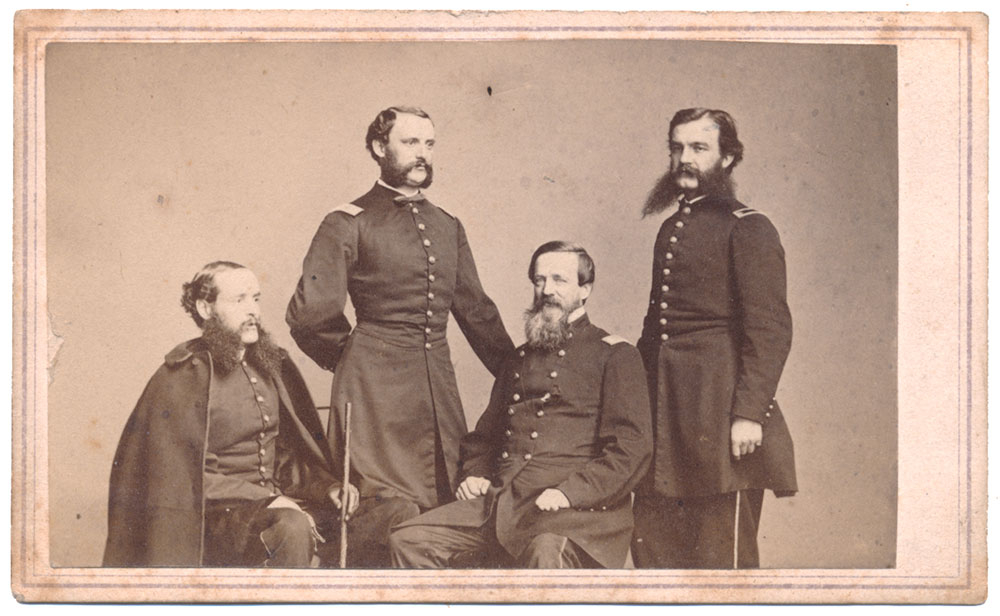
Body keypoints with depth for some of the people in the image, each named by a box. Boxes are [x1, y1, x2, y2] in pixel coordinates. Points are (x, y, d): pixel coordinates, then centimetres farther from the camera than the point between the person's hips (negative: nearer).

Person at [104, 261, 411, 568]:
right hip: (217, 515, -7)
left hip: (275, 499, 7)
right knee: (292, 529, -39)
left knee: (388, 522, -11)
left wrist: (328, 487, 0)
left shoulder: (270, 366, 13)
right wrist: (267, 499, -19)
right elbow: (183, 474, -13)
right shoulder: (183, 378, -8)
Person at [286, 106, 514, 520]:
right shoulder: (348, 224, -2)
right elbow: (309, 314, -7)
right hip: (376, 391, -5)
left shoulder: (448, 227, 17)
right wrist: (357, 360, 5)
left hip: (439, 387, 6)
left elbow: (476, 310, 22)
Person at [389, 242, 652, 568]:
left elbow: (633, 447, -5)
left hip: (574, 511, -6)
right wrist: (475, 474, 12)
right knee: (407, 540, -10)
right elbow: (484, 434, 34)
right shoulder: (520, 359, 25)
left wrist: (570, 492, -16)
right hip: (499, 502, 6)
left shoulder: (614, 355, 5)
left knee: (547, 555, -39)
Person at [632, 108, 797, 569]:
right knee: (653, 549, 10)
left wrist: (750, 413, -20)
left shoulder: (747, 229, -7)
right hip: (665, 414, 8)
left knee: (722, 556, -2)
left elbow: (770, 330, -13)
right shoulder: (672, 227, 17)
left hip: (718, 417, -7)